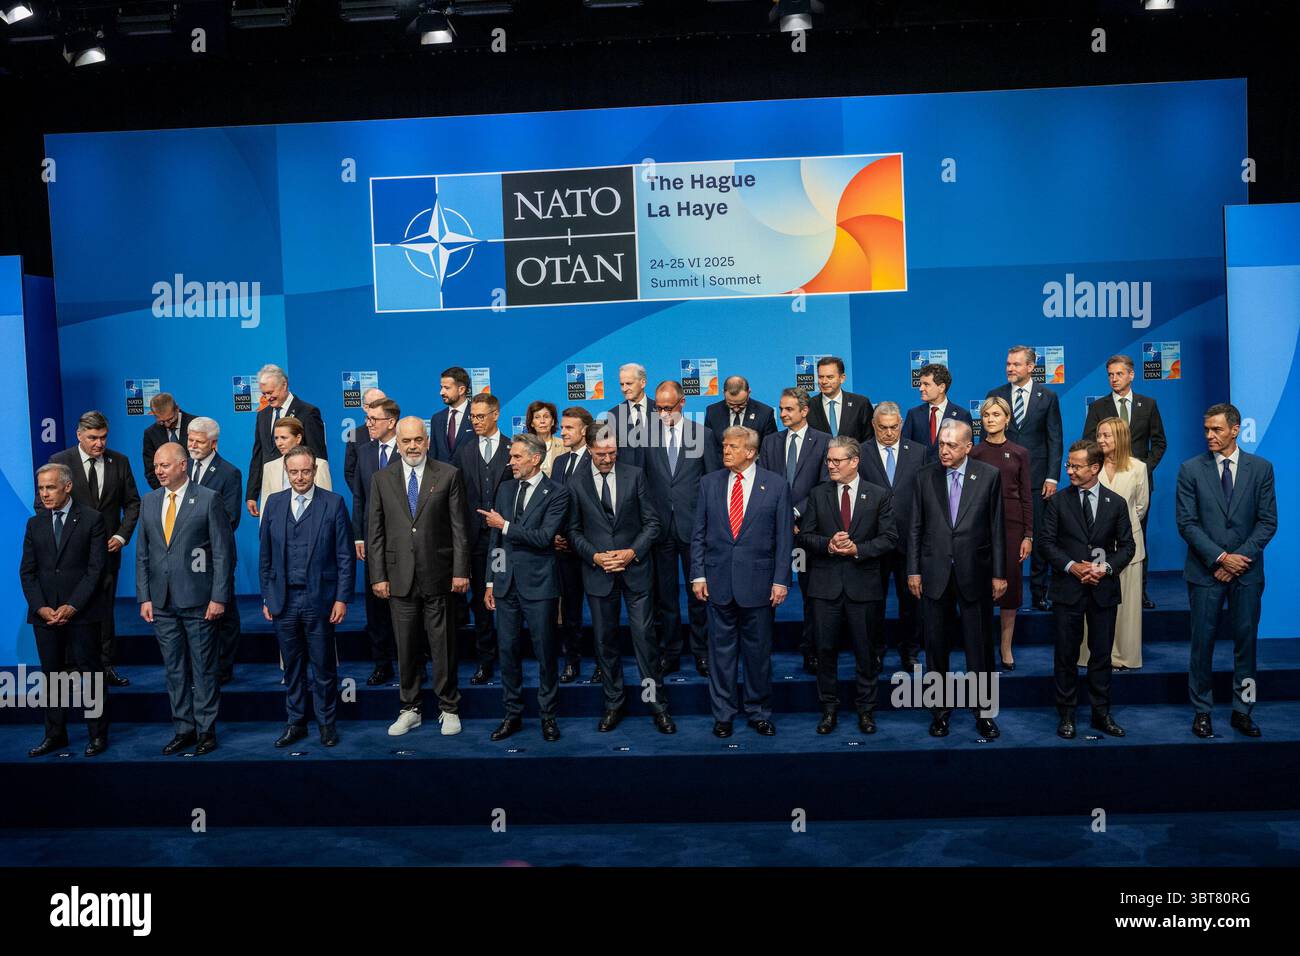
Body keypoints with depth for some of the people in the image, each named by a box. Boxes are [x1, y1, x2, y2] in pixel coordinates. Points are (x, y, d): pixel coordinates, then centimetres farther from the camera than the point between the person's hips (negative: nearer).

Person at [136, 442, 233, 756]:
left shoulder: (208, 499, -5)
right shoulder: (149, 502, 10)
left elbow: (222, 551, -6)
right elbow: (143, 554, 12)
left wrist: (219, 597, -11)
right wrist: (144, 597, 5)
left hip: (198, 600, -5)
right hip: (161, 601, 5)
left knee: (204, 668, 4)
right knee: (174, 668, 11)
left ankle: (206, 730, 14)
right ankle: (184, 728, 21)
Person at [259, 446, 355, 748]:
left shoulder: (333, 503, -3)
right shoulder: (274, 503, 7)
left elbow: (345, 556, -3)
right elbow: (265, 555, 10)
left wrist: (342, 598, -8)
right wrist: (267, 597, 6)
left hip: (319, 600, -3)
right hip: (283, 600, 3)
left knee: (324, 667, 6)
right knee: (292, 667, 11)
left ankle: (326, 723, 20)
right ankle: (296, 723, 24)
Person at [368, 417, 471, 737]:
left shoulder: (449, 475, 1)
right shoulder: (381, 479, 7)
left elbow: (460, 528, 0)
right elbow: (374, 532, 6)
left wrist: (460, 571, -5)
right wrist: (378, 576, 0)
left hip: (438, 577, -2)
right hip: (399, 578, 2)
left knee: (443, 647, 6)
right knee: (406, 648, 10)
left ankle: (448, 709, 19)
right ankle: (410, 709, 23)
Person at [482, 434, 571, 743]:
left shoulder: (556, 494, -6)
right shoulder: (505, 489, 11)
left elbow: (544, 536, -18)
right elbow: (496, 539, 14)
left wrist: (505, 525, -15)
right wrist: (491, 582, 12)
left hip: (538, 584, -5)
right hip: (506, 583, 5)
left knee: (545, 652, 3)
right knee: (508, 651, 9)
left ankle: (548, 716, 16)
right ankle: (513, 714, 21)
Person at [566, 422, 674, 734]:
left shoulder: (634, 476, 0)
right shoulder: (576, 483, 2)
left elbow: (651, 522, 2)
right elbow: (574, 530, 5)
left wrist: (633, 552, -11)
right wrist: (595, 556, -11)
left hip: (635, 569, -1)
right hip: (598, 572, 1)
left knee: (645, 636, -3)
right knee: (605, 640, 9)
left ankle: (658, 705, 8)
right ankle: (613, 703, 23)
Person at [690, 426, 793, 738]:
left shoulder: (776, 485, 0)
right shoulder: (709, 483, 6)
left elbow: (784, 537, -1)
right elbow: (699, 533, 7)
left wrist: (781, 580, -6)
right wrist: (698, 575, 0)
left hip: (758, 583, -2)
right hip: (718, 582, 2)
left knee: (758, 652, 8)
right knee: (721, 651, 8)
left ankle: (759, 713, 23)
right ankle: (723, 714, 21)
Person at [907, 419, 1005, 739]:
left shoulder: (989, 476, -2)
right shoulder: (925, 476, 2)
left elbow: (996, 528, 0)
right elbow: (916, 527, 4)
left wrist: (999, 573, -2)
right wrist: (913, 570, 1)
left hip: (974, 574, -1)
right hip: (935, 574, 2)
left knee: (978, 647, 6)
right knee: (936, 645, 9)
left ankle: (983, 712, 18)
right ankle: (941, 709, 22)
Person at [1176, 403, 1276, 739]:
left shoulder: (1261, 468, 3)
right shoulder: (1191, 469, -1)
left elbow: (1268, 521, 1)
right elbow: (1186, 522, -5)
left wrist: (1241, 558, -10)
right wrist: (1220, 558, -12)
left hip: (1247, 571, 1)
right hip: (1205, 571, -1)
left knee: (1246, 640, 6)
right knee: (1203, 642, 3)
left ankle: (1242, 711, 18)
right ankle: (1201, 711, 13)